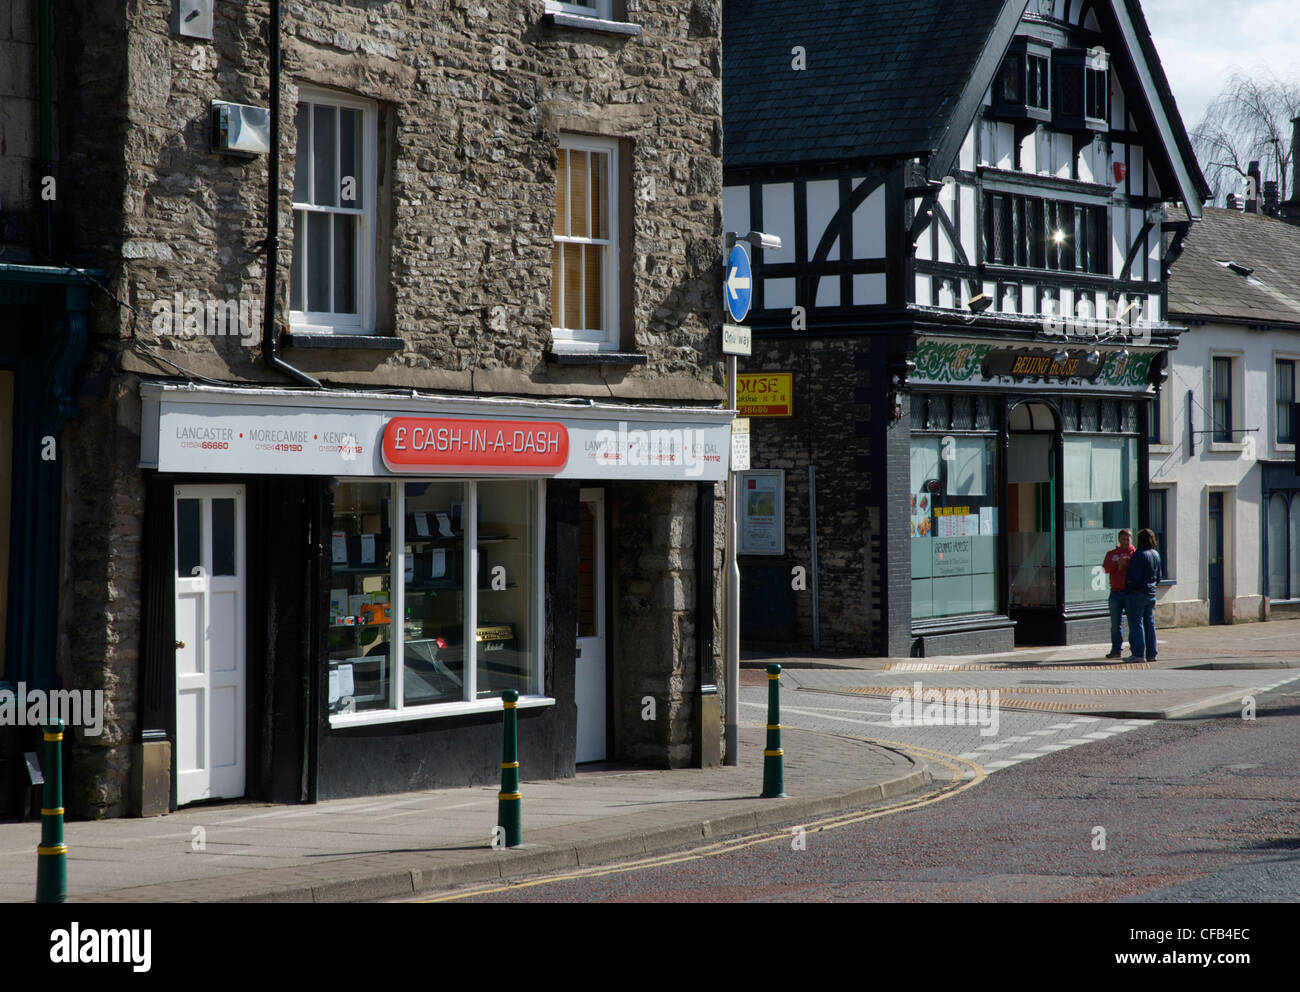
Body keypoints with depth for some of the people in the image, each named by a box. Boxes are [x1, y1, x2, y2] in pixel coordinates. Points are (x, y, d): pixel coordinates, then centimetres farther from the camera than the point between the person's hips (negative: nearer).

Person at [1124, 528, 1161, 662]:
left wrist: (1129, 582, -1)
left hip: (1138, 592, -8)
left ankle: (1139, 653, -9)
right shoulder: (1156, 554, 11)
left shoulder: (1140, 555, -16)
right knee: (1150, 623, 12)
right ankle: (1151, 653, 13)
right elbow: (1158, 576, 18)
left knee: (1136, 623, -5)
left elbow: (1134, 577, -19)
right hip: (1151, 593, 8)